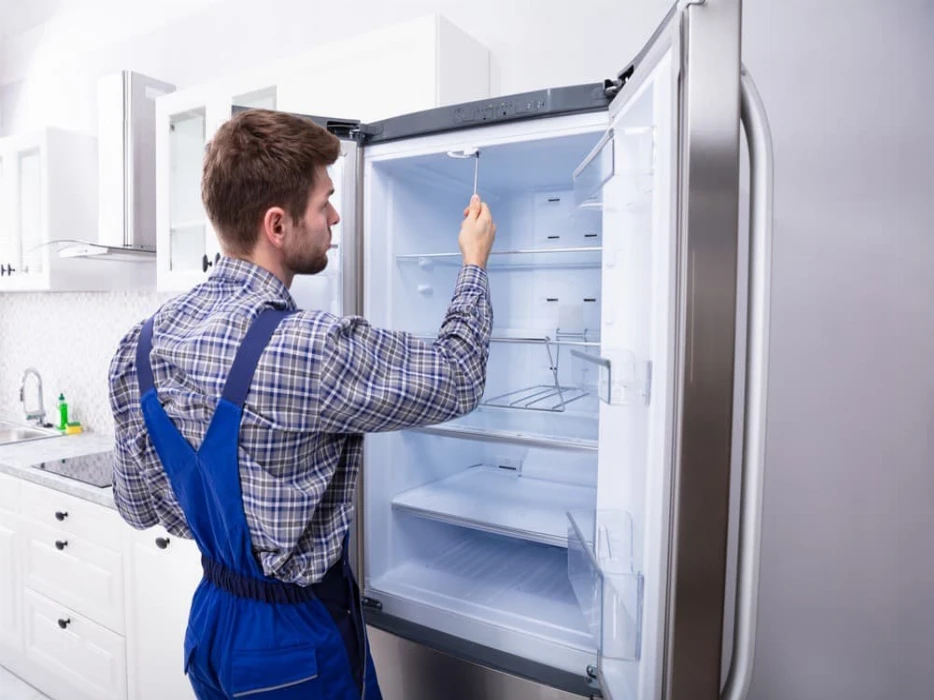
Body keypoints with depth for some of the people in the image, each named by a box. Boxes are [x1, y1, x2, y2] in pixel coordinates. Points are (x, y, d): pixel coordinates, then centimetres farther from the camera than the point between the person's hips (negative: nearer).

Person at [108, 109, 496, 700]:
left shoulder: (142, 343, -9)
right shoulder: (314, 348, -32)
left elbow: (138, 506, 2)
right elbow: (458, 380, -17)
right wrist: (476, 262, -4)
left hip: (210, 619, 6)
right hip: (299, 647, -6)